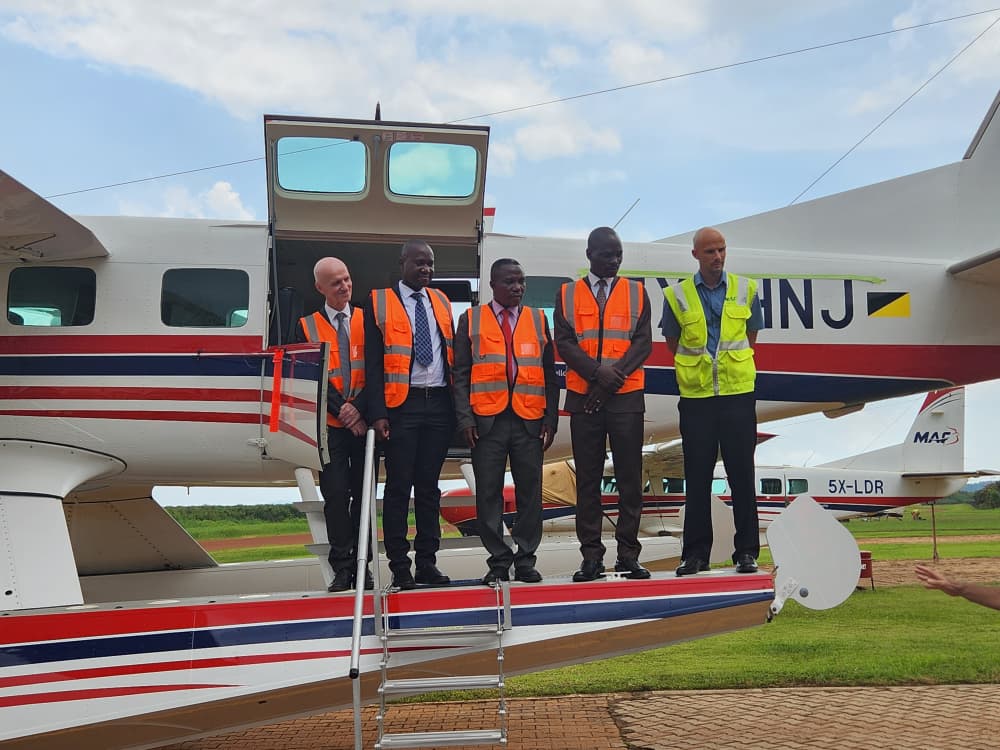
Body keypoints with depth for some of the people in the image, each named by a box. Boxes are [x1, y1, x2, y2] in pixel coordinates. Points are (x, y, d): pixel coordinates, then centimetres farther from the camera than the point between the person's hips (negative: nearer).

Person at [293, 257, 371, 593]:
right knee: (335, 495, -3)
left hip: (364, 422, 1)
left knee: (363, 494, 4)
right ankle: (342, 567, 5)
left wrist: (359, 408, -13)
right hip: (329, 425, -1)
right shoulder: (307, 327, 6)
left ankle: (361, 565, 12)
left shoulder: (367, 321, 7)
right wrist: (342, 411, -11)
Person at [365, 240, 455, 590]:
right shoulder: (379, 303, 0)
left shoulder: (441, 301, 14)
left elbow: (451, 354, 15)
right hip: (401, 405, -4)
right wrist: (378, 413, -13)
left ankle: (427, 562, 15)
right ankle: (400, 567, 4)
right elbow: (373, 364, -5)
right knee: (398, 486, -1)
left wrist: (456, 406, 8)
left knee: (429, 486, 9)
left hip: (439, 403, 4)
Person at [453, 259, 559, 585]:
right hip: (487, 420, -1)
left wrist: (551, 418, 4)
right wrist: (465, 418, -5)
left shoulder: (538, 319, 14)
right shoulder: (471, 319, 9)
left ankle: (526, 560, 11)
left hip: (529, 421, 1)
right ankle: (498, 561, 9)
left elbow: (549, 373, 13)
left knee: (530, 491, 1)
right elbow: (461, 374, 5)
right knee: (489, 492, -1)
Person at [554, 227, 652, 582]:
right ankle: (591, 556, 7)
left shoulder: (636, 292, 10)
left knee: (630, 479, 0)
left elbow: (643, 342, 2)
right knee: (587, 480, 2)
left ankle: (628, 554, 7)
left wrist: (616, 374, -12)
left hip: (627, 397, 0)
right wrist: (597, 372, -15)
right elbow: (564, 342, -1)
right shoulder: (568, 294, 8)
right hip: (583, 398, 0)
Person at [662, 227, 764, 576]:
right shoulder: (677, 295, 1)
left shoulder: (745, 289, 5)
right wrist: (698, 366, 11)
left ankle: (747, 551, 10)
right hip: (696, 395, 0)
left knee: (742, 475, 2)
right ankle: (695, 553, 12)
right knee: (697, 478, 4)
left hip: (738, 393, 0)